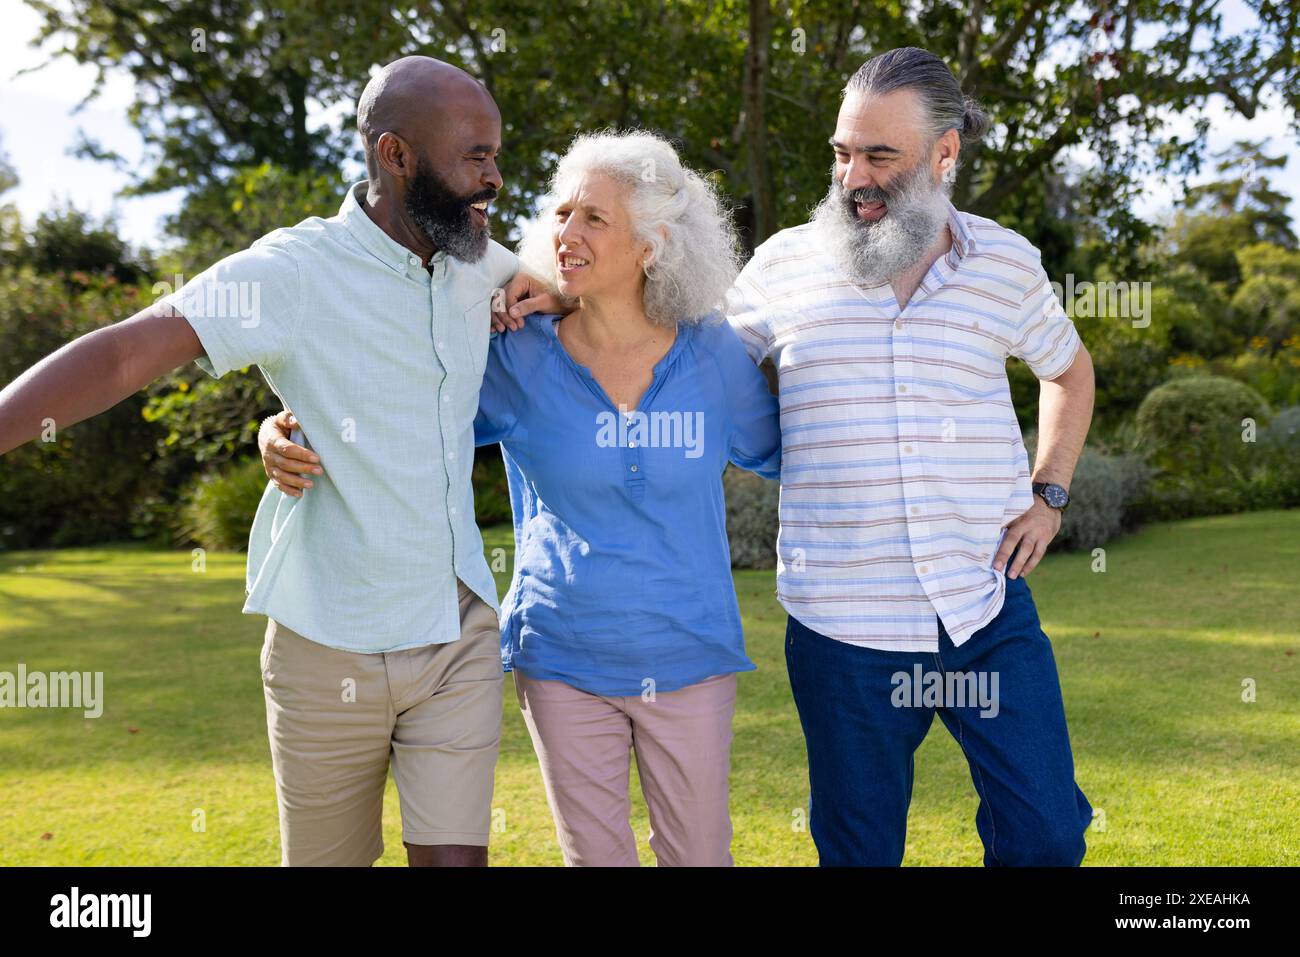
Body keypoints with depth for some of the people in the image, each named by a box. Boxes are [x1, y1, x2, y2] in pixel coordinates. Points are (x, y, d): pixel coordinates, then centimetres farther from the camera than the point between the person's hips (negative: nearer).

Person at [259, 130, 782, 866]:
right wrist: (287, 435, -18)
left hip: (690, 661, 1)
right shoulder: (517, 359, -7)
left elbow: (780, 450, 10)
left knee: (700, 854, 11)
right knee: (595, 854, 11)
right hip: (564, 661, 0)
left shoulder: (714, 355, -5)